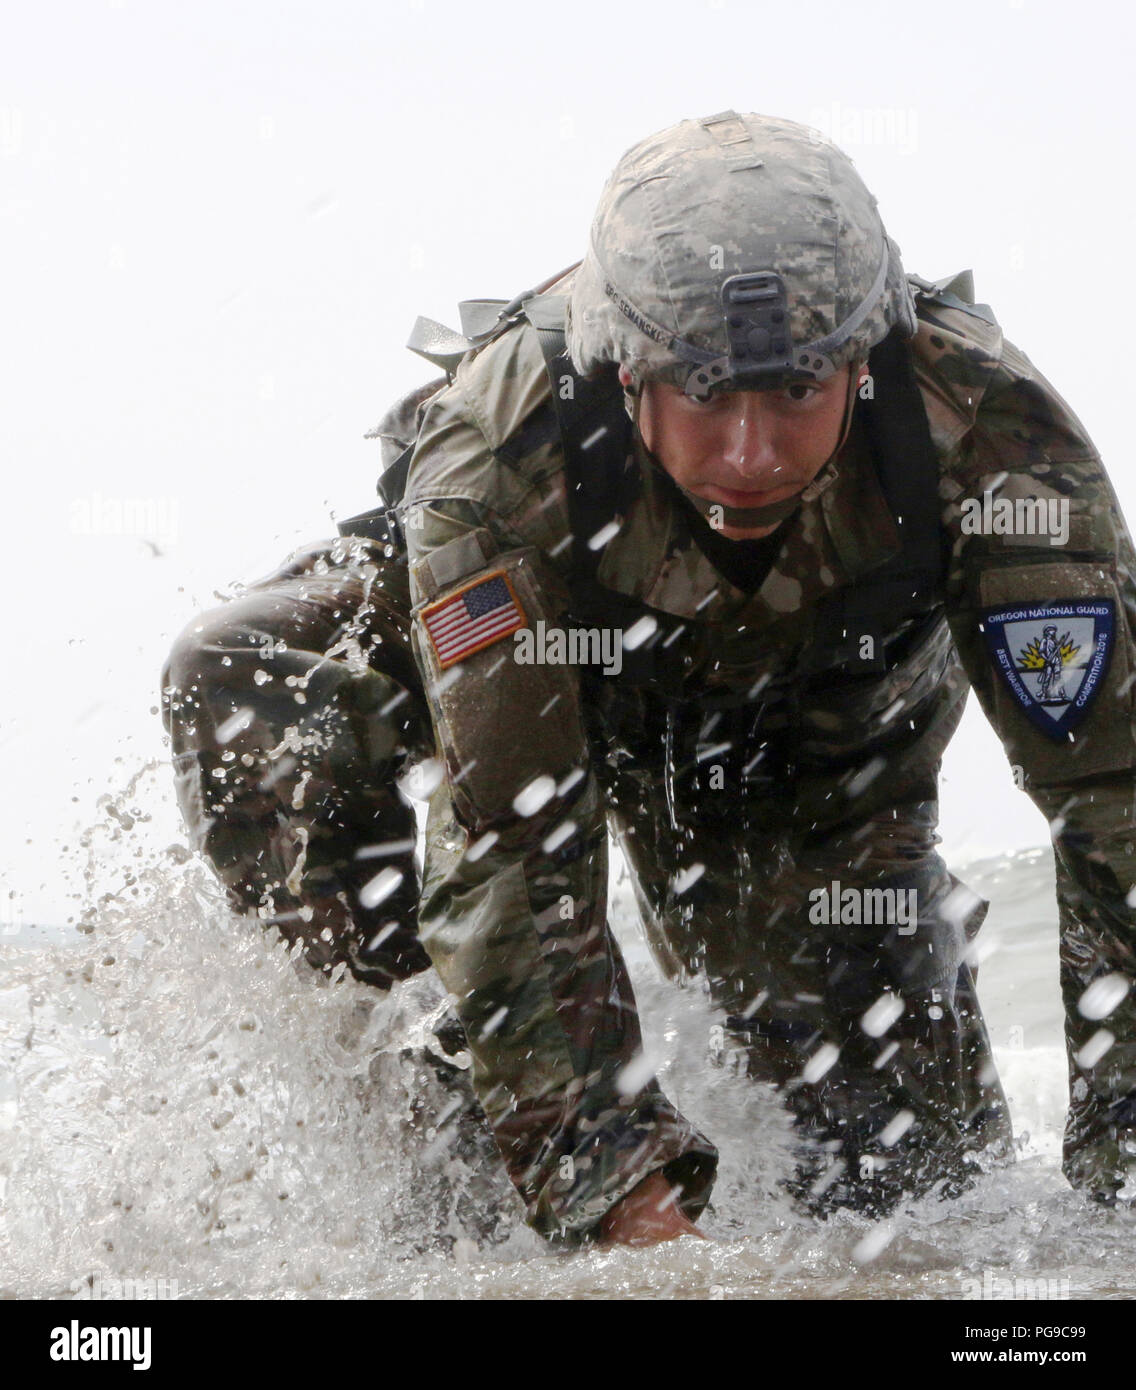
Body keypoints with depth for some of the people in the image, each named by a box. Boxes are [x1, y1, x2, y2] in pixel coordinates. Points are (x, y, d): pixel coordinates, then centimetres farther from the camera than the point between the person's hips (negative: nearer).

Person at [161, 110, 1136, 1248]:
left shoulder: (983, 431, -38)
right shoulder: (497, 460, -41)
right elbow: (509, 851, -40)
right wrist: (617, 1185, -46)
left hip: (816, 749, 2)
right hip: (532, 646, -1)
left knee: (903, 1166, -7)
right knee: (241, 685, -32)